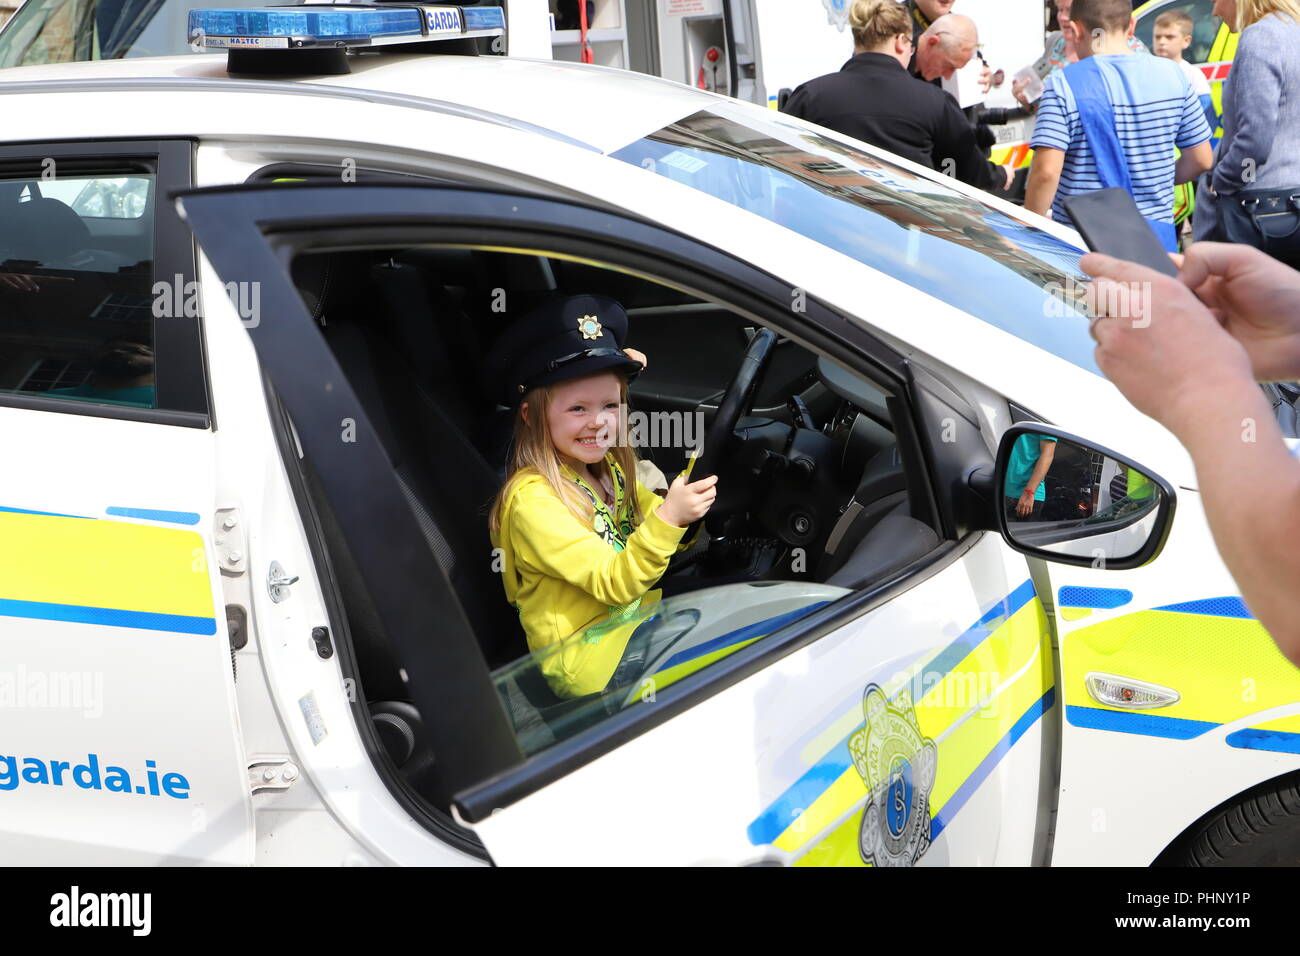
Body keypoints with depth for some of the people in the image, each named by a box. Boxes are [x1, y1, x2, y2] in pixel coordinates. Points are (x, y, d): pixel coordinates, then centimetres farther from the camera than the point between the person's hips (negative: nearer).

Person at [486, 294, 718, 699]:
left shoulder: (609, 469, 7)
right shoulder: (532, 498, -18)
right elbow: (614, 584, -22)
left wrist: (688, 504, -13)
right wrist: (668, 517, -35)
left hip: (638, 621, 8)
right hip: (579, 660, -8)